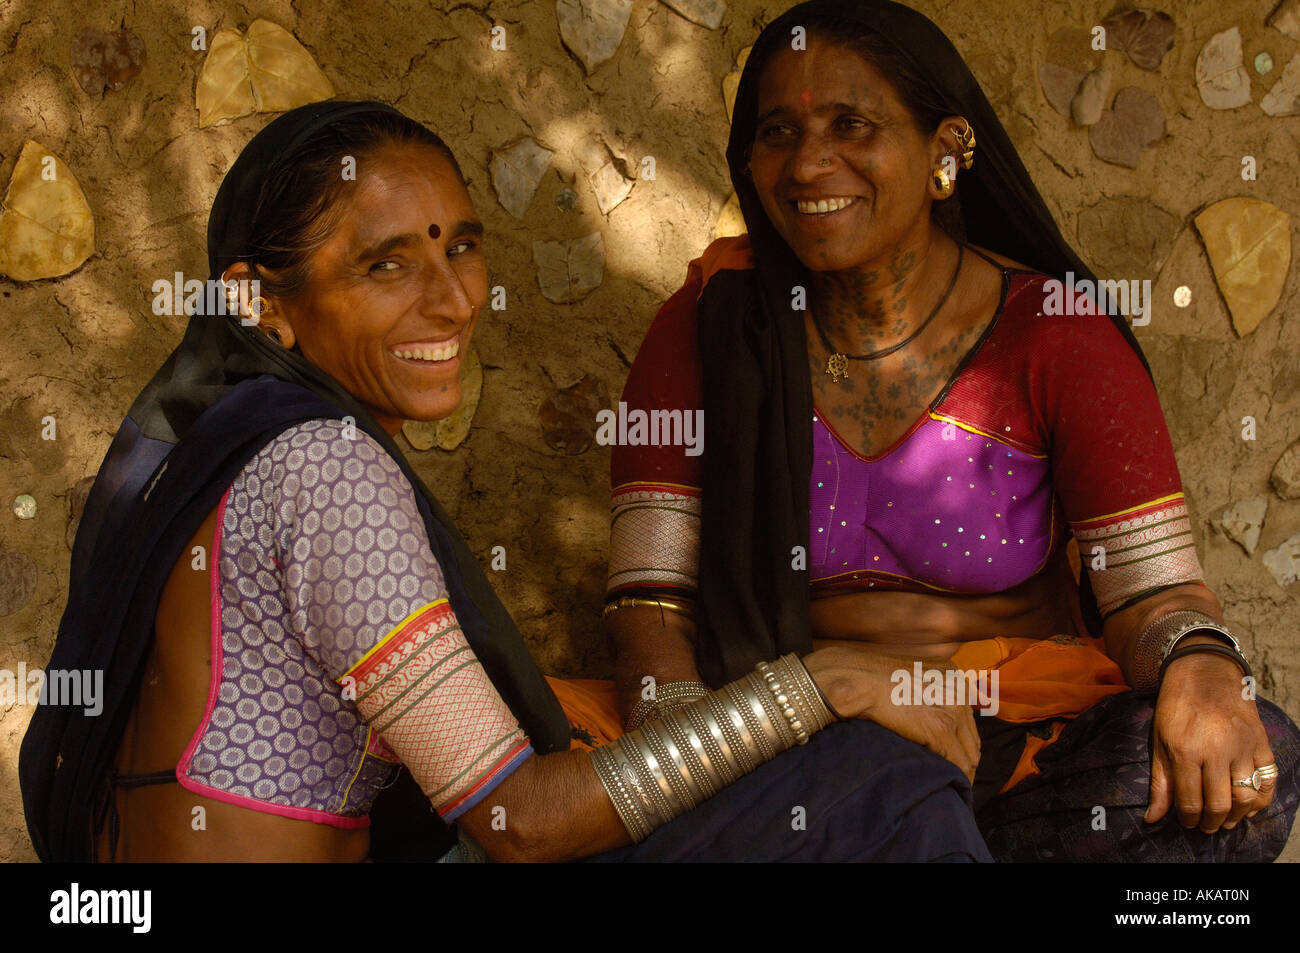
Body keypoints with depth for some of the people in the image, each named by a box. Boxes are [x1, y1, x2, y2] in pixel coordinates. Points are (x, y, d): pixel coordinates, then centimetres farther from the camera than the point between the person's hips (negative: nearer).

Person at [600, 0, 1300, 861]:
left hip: (1025, 733, 1)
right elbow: (650, 598, -5)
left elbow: (1151, 588, -7)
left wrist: (1200, 666, -32)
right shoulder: (712, 323, 0)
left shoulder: (1056, 340, -3)